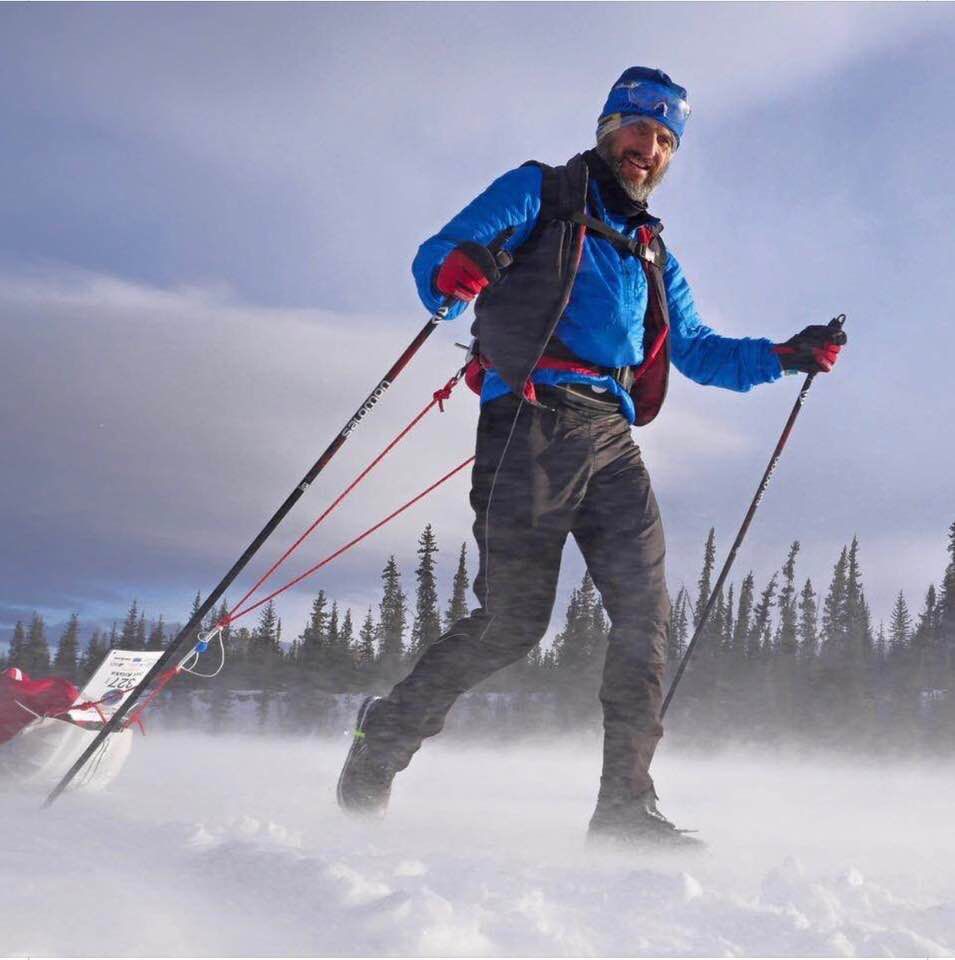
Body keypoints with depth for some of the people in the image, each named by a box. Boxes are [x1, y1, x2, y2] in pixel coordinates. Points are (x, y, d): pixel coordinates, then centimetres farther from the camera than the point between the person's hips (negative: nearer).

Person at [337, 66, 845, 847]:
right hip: (533, 423, -6)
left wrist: (785, 357, 19)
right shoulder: (539, 194, 11)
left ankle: (627, 803, -5)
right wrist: (456, 272, -26)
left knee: (646, 610, -10)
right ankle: (384, 739, 10)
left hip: (610, 439, 6)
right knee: (514, 621, -9)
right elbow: (436, 258, -1)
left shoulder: (651, 252, 29)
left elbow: (695, 350, 32)